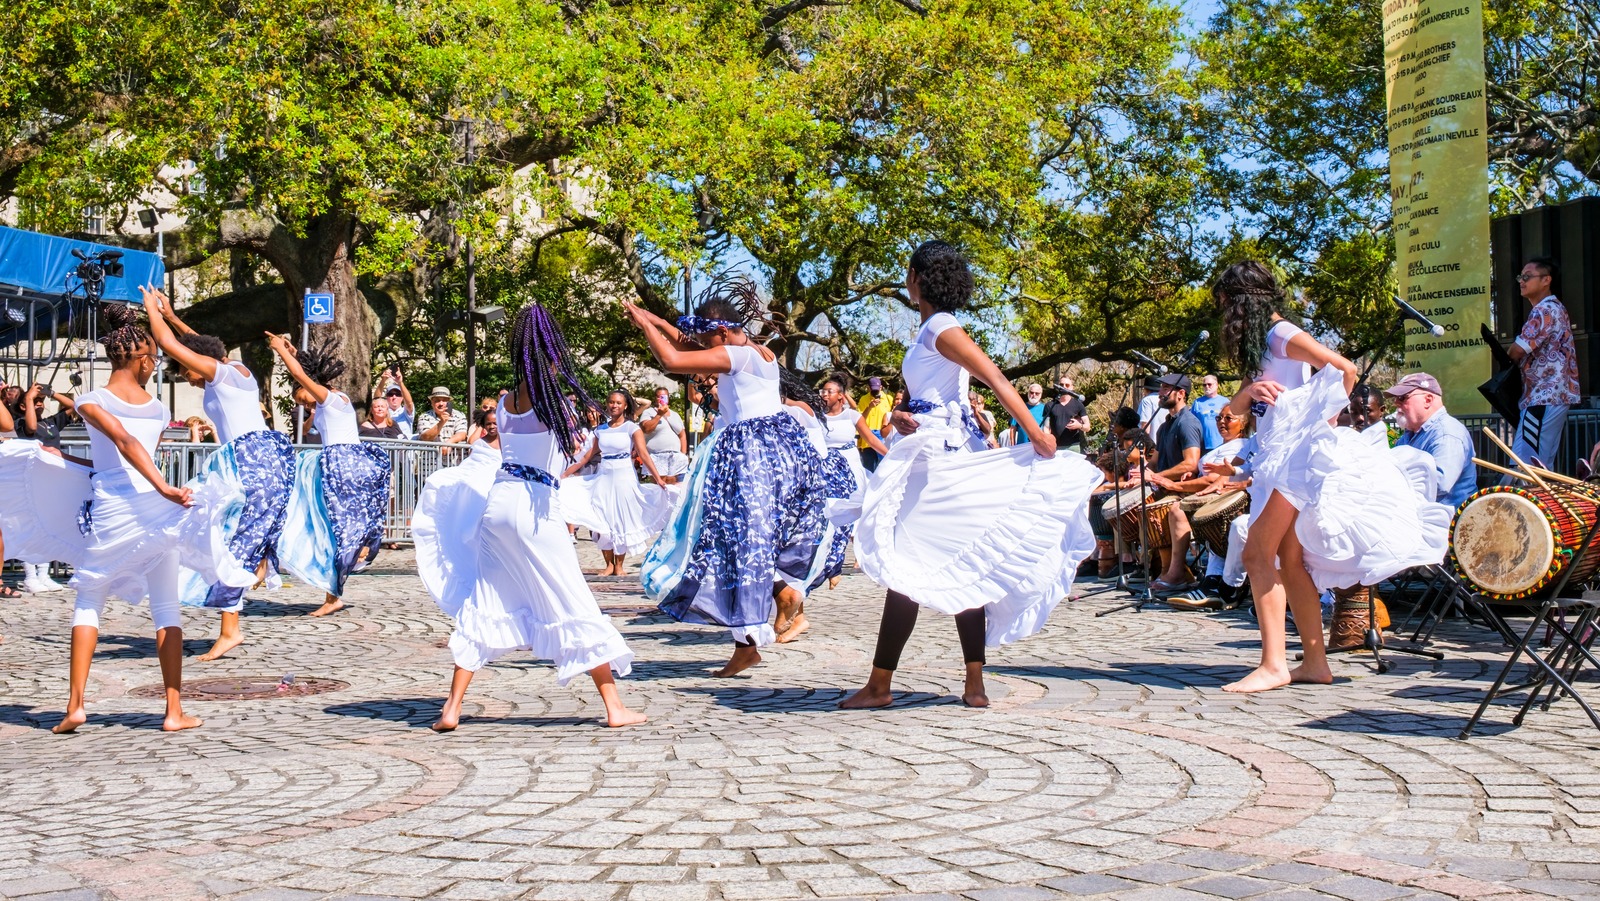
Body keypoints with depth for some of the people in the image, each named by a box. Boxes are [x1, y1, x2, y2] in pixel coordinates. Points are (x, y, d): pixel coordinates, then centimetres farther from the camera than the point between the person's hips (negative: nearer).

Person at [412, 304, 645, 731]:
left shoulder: (505, 404, 6)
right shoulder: (559, 405, -9)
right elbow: (572, 453, 3)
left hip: (498, 500, 4)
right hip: (537, 508, -4)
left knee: (483, 604, 11)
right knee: (575, 606, 2)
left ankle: (452, 708, 8)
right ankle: (614, 707, 6)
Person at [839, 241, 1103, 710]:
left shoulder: (939, 328, -11)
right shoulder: (931, 329, 18)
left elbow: (995, 378, -18)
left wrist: (1036, 434, -22)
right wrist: (901, 417, -3)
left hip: (938, 454, -10)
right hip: (952, 453, 10)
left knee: (905, 566, -6)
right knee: (962, 570, 7)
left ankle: (880, 684, -3)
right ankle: (975, 684, 10)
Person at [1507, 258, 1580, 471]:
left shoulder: (1544, 311, -12)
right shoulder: (1557, 309, 21)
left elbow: (1517, 351, -18)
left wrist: (1507, 359, 5)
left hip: (1543, 398, -11)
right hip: (1557, 395, 11)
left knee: (1522, 463, -15)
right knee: (1544, 465, 10)